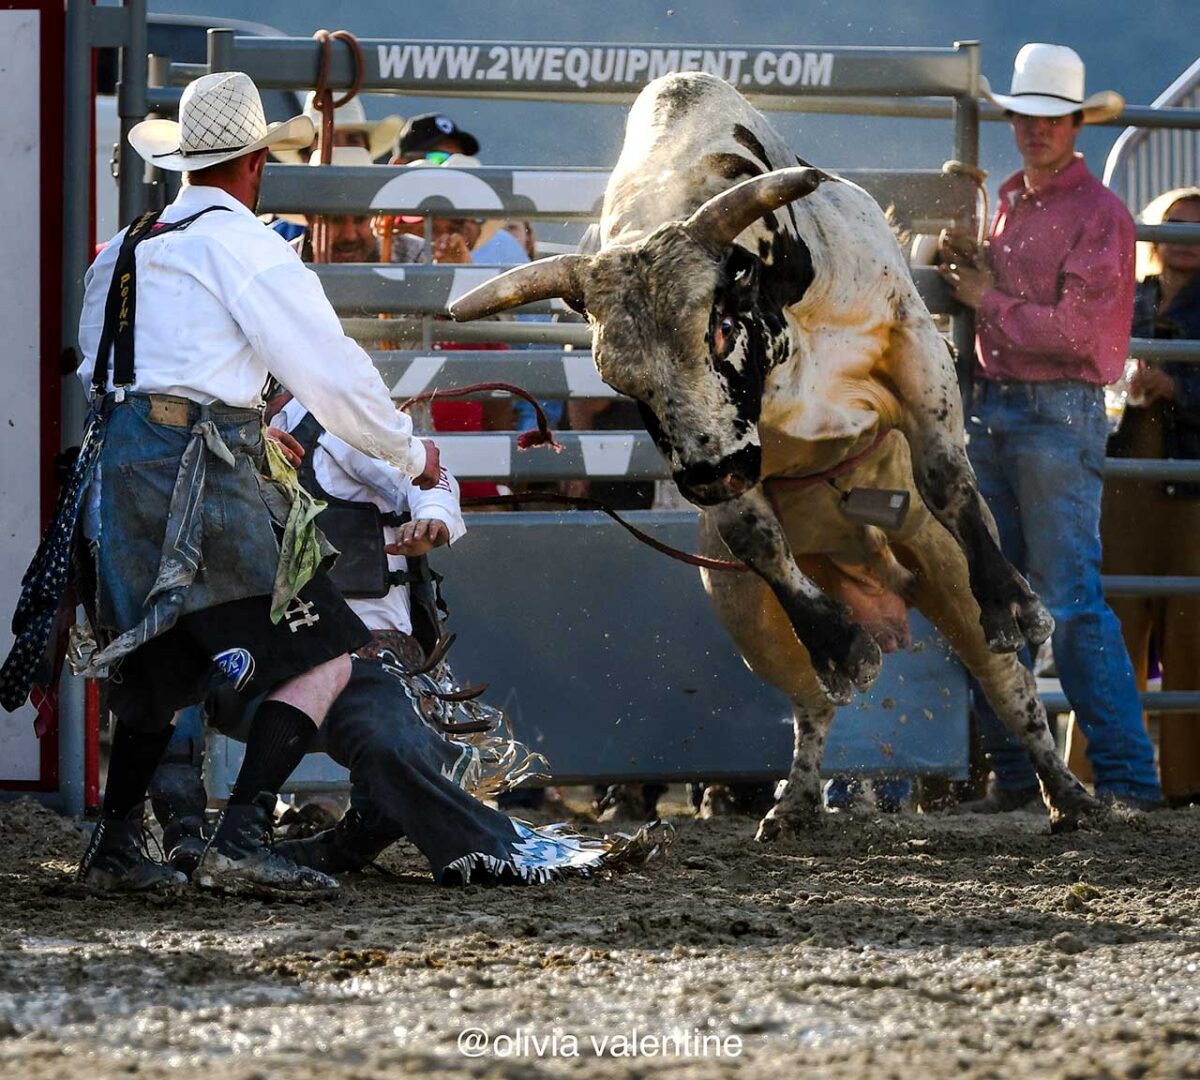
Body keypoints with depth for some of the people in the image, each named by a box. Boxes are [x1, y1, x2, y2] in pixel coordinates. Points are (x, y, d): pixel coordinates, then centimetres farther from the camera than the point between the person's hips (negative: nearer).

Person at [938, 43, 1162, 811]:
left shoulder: (1099, 214, -6)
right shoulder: (1008, 202, 18)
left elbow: (1078, 331, -14)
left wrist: (991, 302, -6)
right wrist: (969, 272, 8)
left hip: (1060, 413, -8)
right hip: (991, 410, 8)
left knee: (1071, 603, -13)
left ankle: (1127, 776, -12)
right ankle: (1013, 772, 13)